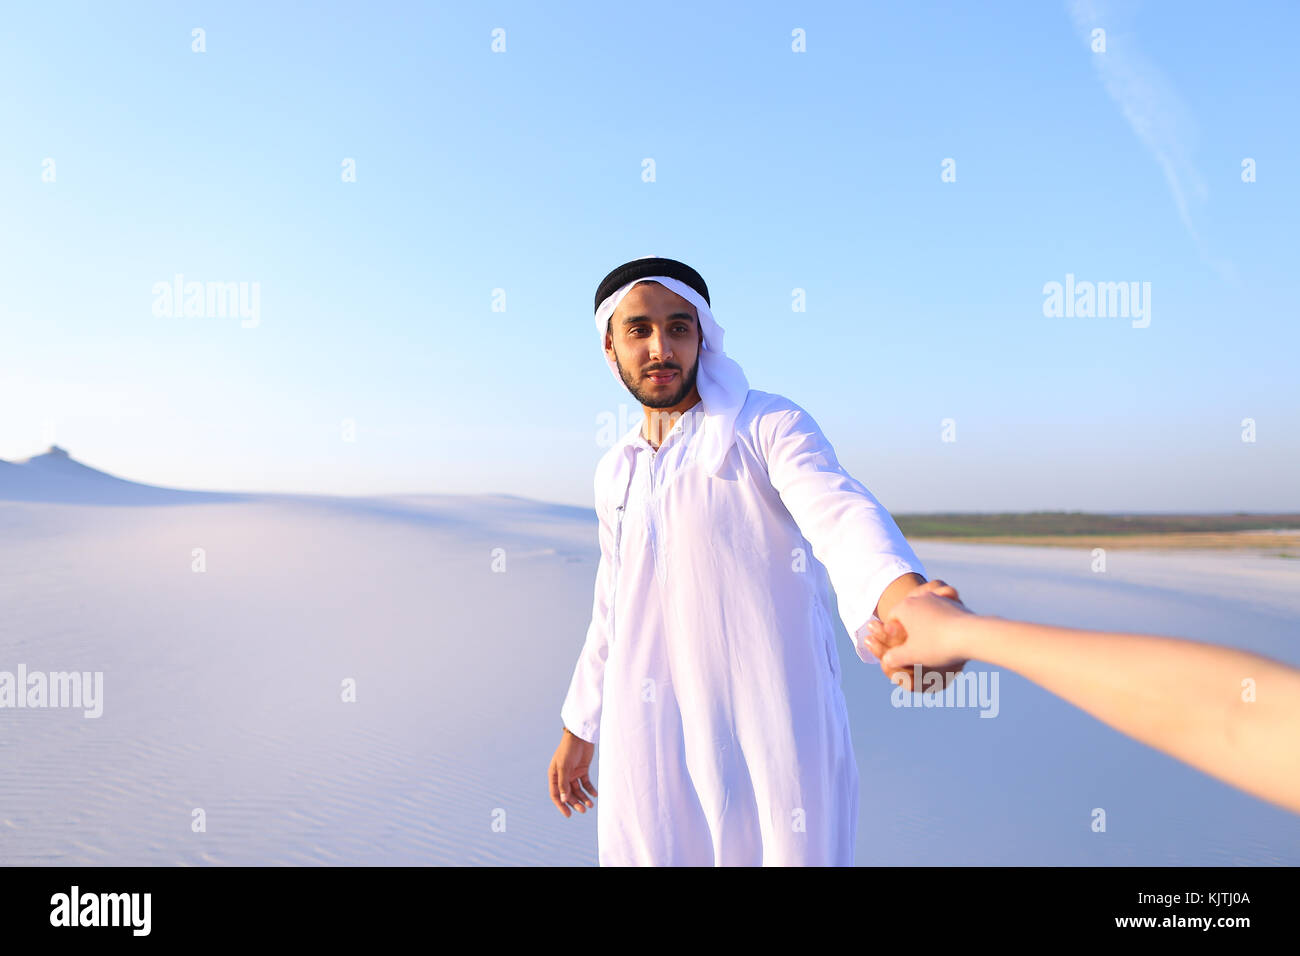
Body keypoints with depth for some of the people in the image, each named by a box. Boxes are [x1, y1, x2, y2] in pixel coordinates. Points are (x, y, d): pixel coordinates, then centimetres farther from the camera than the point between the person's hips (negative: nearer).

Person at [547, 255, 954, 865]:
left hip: (770, 738, -4)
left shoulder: (770, 425, -5)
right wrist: (579, 729, 25)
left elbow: (843, 516, -24)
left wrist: (905, 598, -45)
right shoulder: (615, 472, 13)